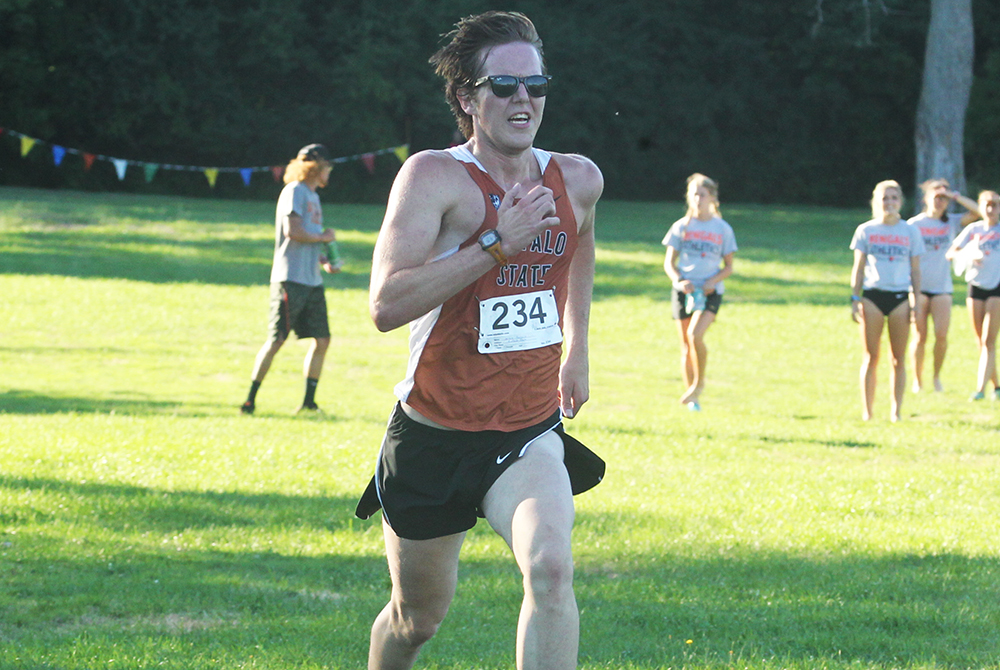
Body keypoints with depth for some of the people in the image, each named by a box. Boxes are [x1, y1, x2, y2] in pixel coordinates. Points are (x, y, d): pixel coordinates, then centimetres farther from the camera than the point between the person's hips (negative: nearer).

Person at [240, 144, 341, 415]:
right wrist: (323, 237, -7)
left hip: (312, 281, 9)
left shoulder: (313, 196, 21)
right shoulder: (295, 191, -7)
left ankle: (309, 401, 11)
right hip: (290, 278, -9)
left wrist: (324, 260, 12)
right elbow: (292, 231, -19)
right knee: (276, 340, -8)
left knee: (322, 339, 4)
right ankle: (251, 399, -3)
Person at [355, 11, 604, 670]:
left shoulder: (578, 180, 1)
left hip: (529, 436, 2)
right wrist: (496, 245, -29)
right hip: (434, 437, -2)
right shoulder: (435, 176, -15)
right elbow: (386, 305, -27)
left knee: (551, 569, -26)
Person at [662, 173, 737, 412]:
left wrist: (713, 281, -12)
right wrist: (678, 280, -13)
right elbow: (669, 262, 7)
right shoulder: (681, 227, 5)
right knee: (686, 344, 4)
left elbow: (728, 267, 7)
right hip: (683, 291, 2)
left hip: (710, 292, -2)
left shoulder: (723, 229, 3)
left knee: (696, 335, -23)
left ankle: (699, 383, -3)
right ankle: (691, 396, 15)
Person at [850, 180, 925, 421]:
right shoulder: (866, 231, 6)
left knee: (899, 358, 0)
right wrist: (855, 299, 0)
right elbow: (858, 268, 8)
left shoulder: (911, 232, 8)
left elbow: (915, 271, 9)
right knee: (871, 357, -1)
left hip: (900, 297, 1)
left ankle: (896, 410, 4)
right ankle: (867, 411, 2)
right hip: (873, 296, 0)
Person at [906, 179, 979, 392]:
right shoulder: (914, 225, 2)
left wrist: (954, 196, -7)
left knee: (941, 335, -10)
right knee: (920, 337, -2)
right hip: (918, 287, -1)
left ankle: (937, 376, 11)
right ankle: (917, 381, 11)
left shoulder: (952, 223, 6)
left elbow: (977, 211, -5)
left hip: (942, 288, 1)